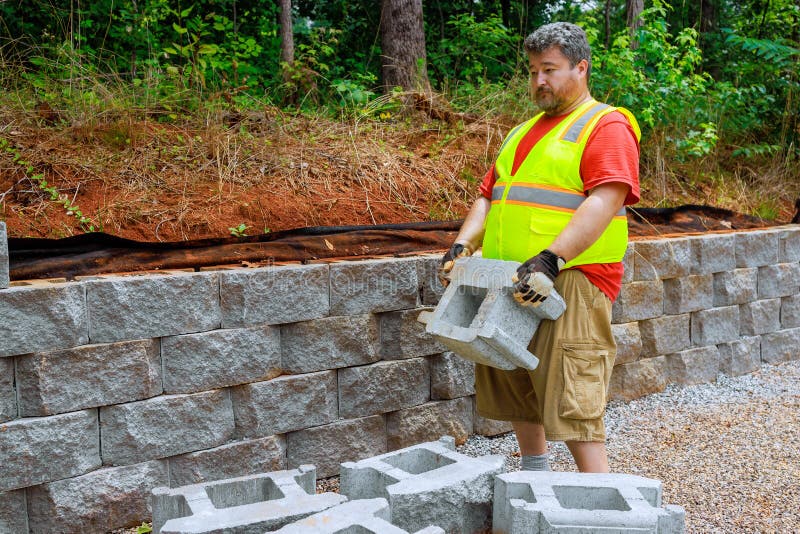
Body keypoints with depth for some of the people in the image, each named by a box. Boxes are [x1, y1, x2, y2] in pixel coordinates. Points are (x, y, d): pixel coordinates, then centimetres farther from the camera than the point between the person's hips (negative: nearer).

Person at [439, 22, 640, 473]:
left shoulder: (607, 126, -3)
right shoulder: (523, 133, 22)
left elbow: (605, 200, -18)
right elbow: (489, 196, 18)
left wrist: (551, 258, -29)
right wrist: (464, 245, 0)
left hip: (571, 279, -8)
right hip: (512, 282, 8)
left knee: (571, 398, -11)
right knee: (514, 385, 16)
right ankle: (535, 479, 33)